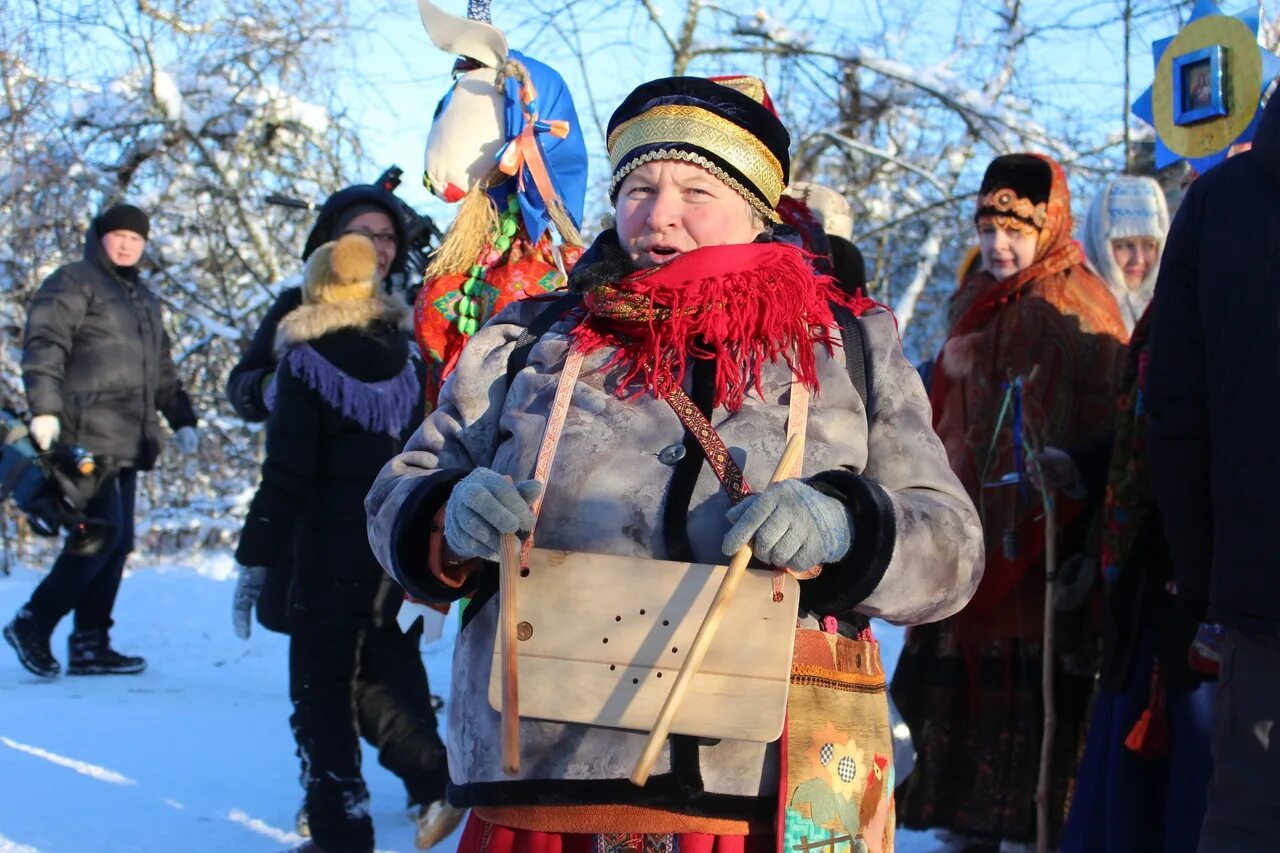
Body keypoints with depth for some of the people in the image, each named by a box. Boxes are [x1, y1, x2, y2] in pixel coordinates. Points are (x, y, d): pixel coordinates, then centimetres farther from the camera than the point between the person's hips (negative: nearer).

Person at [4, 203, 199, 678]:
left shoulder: (143, 297, 25)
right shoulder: (73, 283, 0)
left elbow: (162, 369, 31)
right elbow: (43, 346, -11)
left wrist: (181, 419, 23)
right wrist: (44, 408, -22)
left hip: (127, 442, 8)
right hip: (87, 436, -8)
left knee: (117, 541, 5)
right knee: (102, 533, -15)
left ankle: (90, 645, 10)